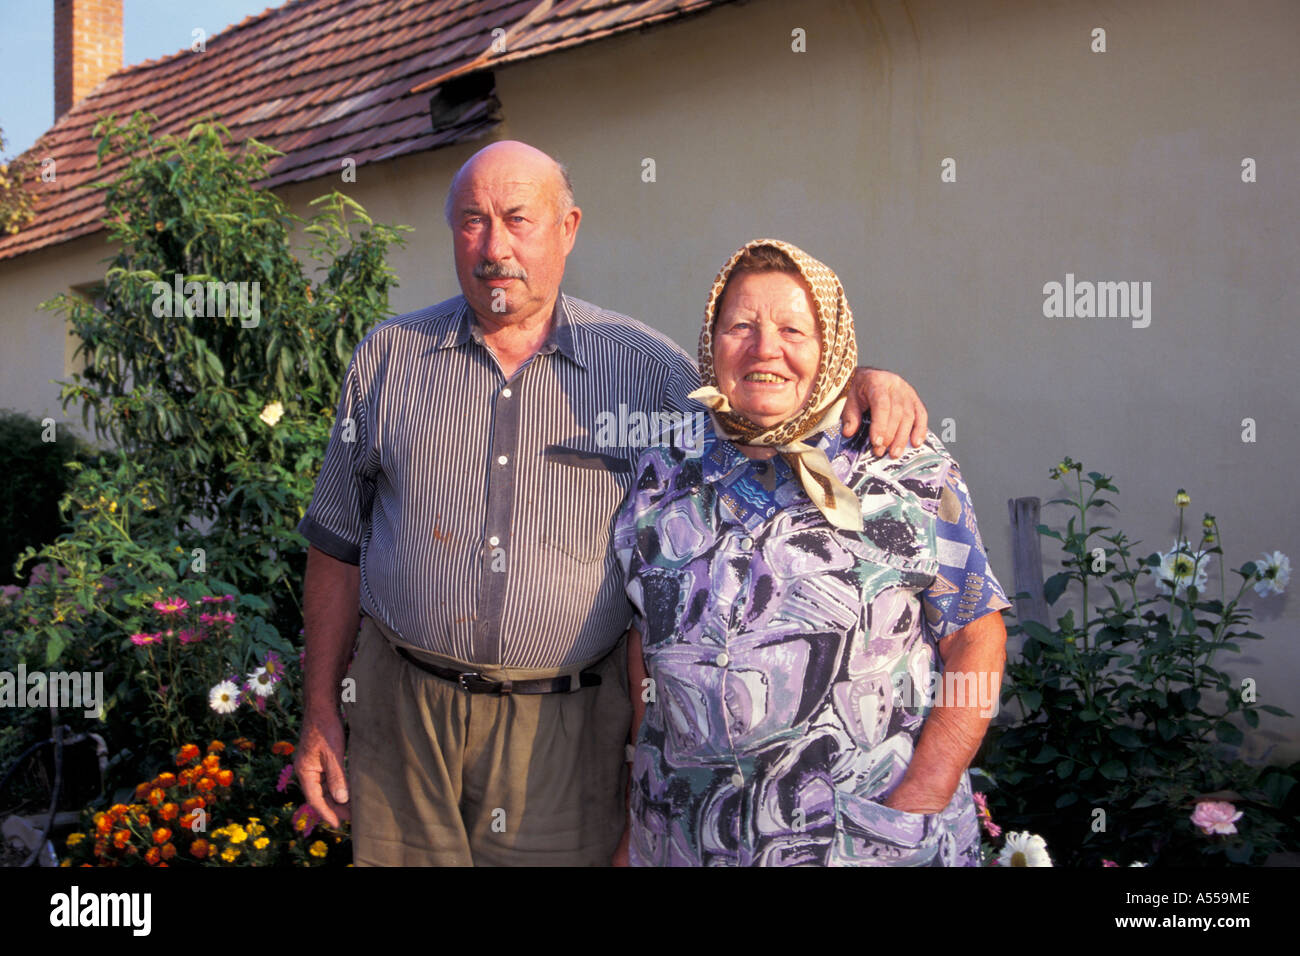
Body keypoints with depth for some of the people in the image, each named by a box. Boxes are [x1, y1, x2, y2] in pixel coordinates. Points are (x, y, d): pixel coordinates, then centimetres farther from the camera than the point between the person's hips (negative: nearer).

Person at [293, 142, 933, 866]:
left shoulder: (645, 366, 1)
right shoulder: (389, 355, 5)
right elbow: (339, 544, 9)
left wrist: (860, 383, -13)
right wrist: (320, 710, 8)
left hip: (561, 728, -1)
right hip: (400, 716, 1)